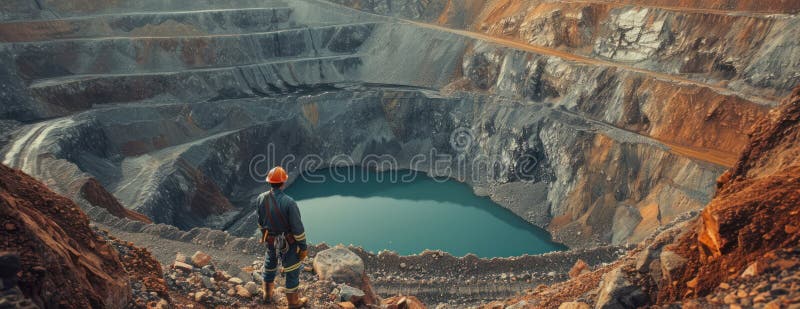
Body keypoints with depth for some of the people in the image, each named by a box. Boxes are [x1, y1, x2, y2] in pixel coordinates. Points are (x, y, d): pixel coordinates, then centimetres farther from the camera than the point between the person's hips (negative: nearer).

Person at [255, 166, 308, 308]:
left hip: (270, 241, 6)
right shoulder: (289, 202, -32)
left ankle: (268, 294, 50)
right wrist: (303, 247, -11)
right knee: (292, 271, 14)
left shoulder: (260, 199, -13)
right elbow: (298, 228, -24)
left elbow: (260, 221, 4)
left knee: (270, 266, 29)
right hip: (288, 243, -5)